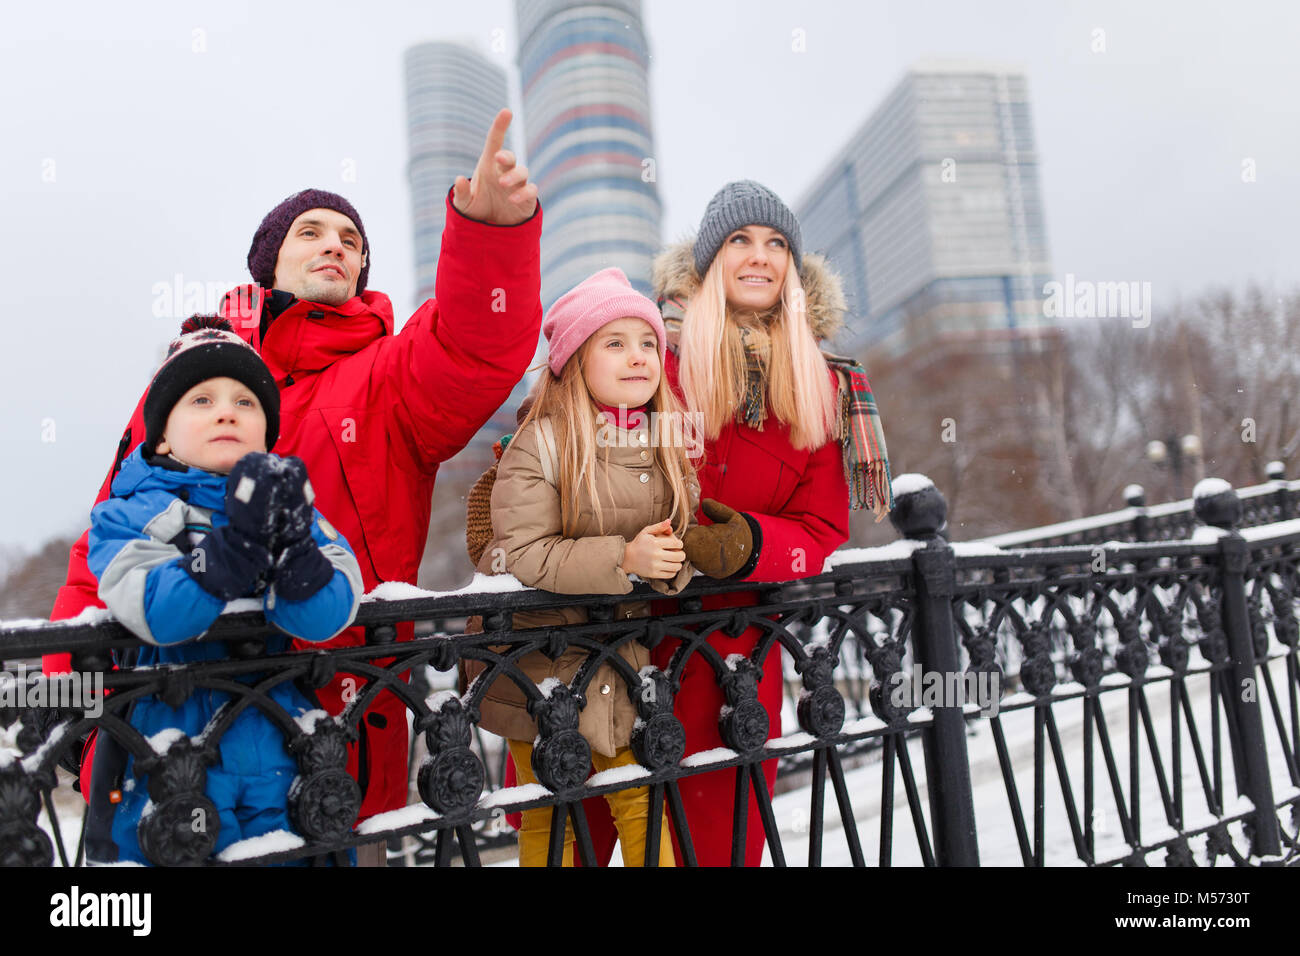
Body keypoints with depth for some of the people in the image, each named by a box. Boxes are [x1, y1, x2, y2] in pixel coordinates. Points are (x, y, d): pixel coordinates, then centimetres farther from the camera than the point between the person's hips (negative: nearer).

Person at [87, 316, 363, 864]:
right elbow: (160, 616, -19)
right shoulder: (129, 514, 0)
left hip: (282, 755, 2)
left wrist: (291, 540, -29)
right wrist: (238, 539, -29)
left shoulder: (290, 507, 5)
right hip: (171, 753, -2)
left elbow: (326, 617, -12)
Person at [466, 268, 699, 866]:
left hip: (623, 656, 5)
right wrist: (624, 559, -29)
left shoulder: (669, 444, 2)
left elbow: (682, 540, 7)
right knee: (550, 817, 9)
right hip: (538, 664, -4)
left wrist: (672, 559, -17)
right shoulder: (538, 445, -15)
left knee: (641, 802, 14)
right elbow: (523, 556, -21)